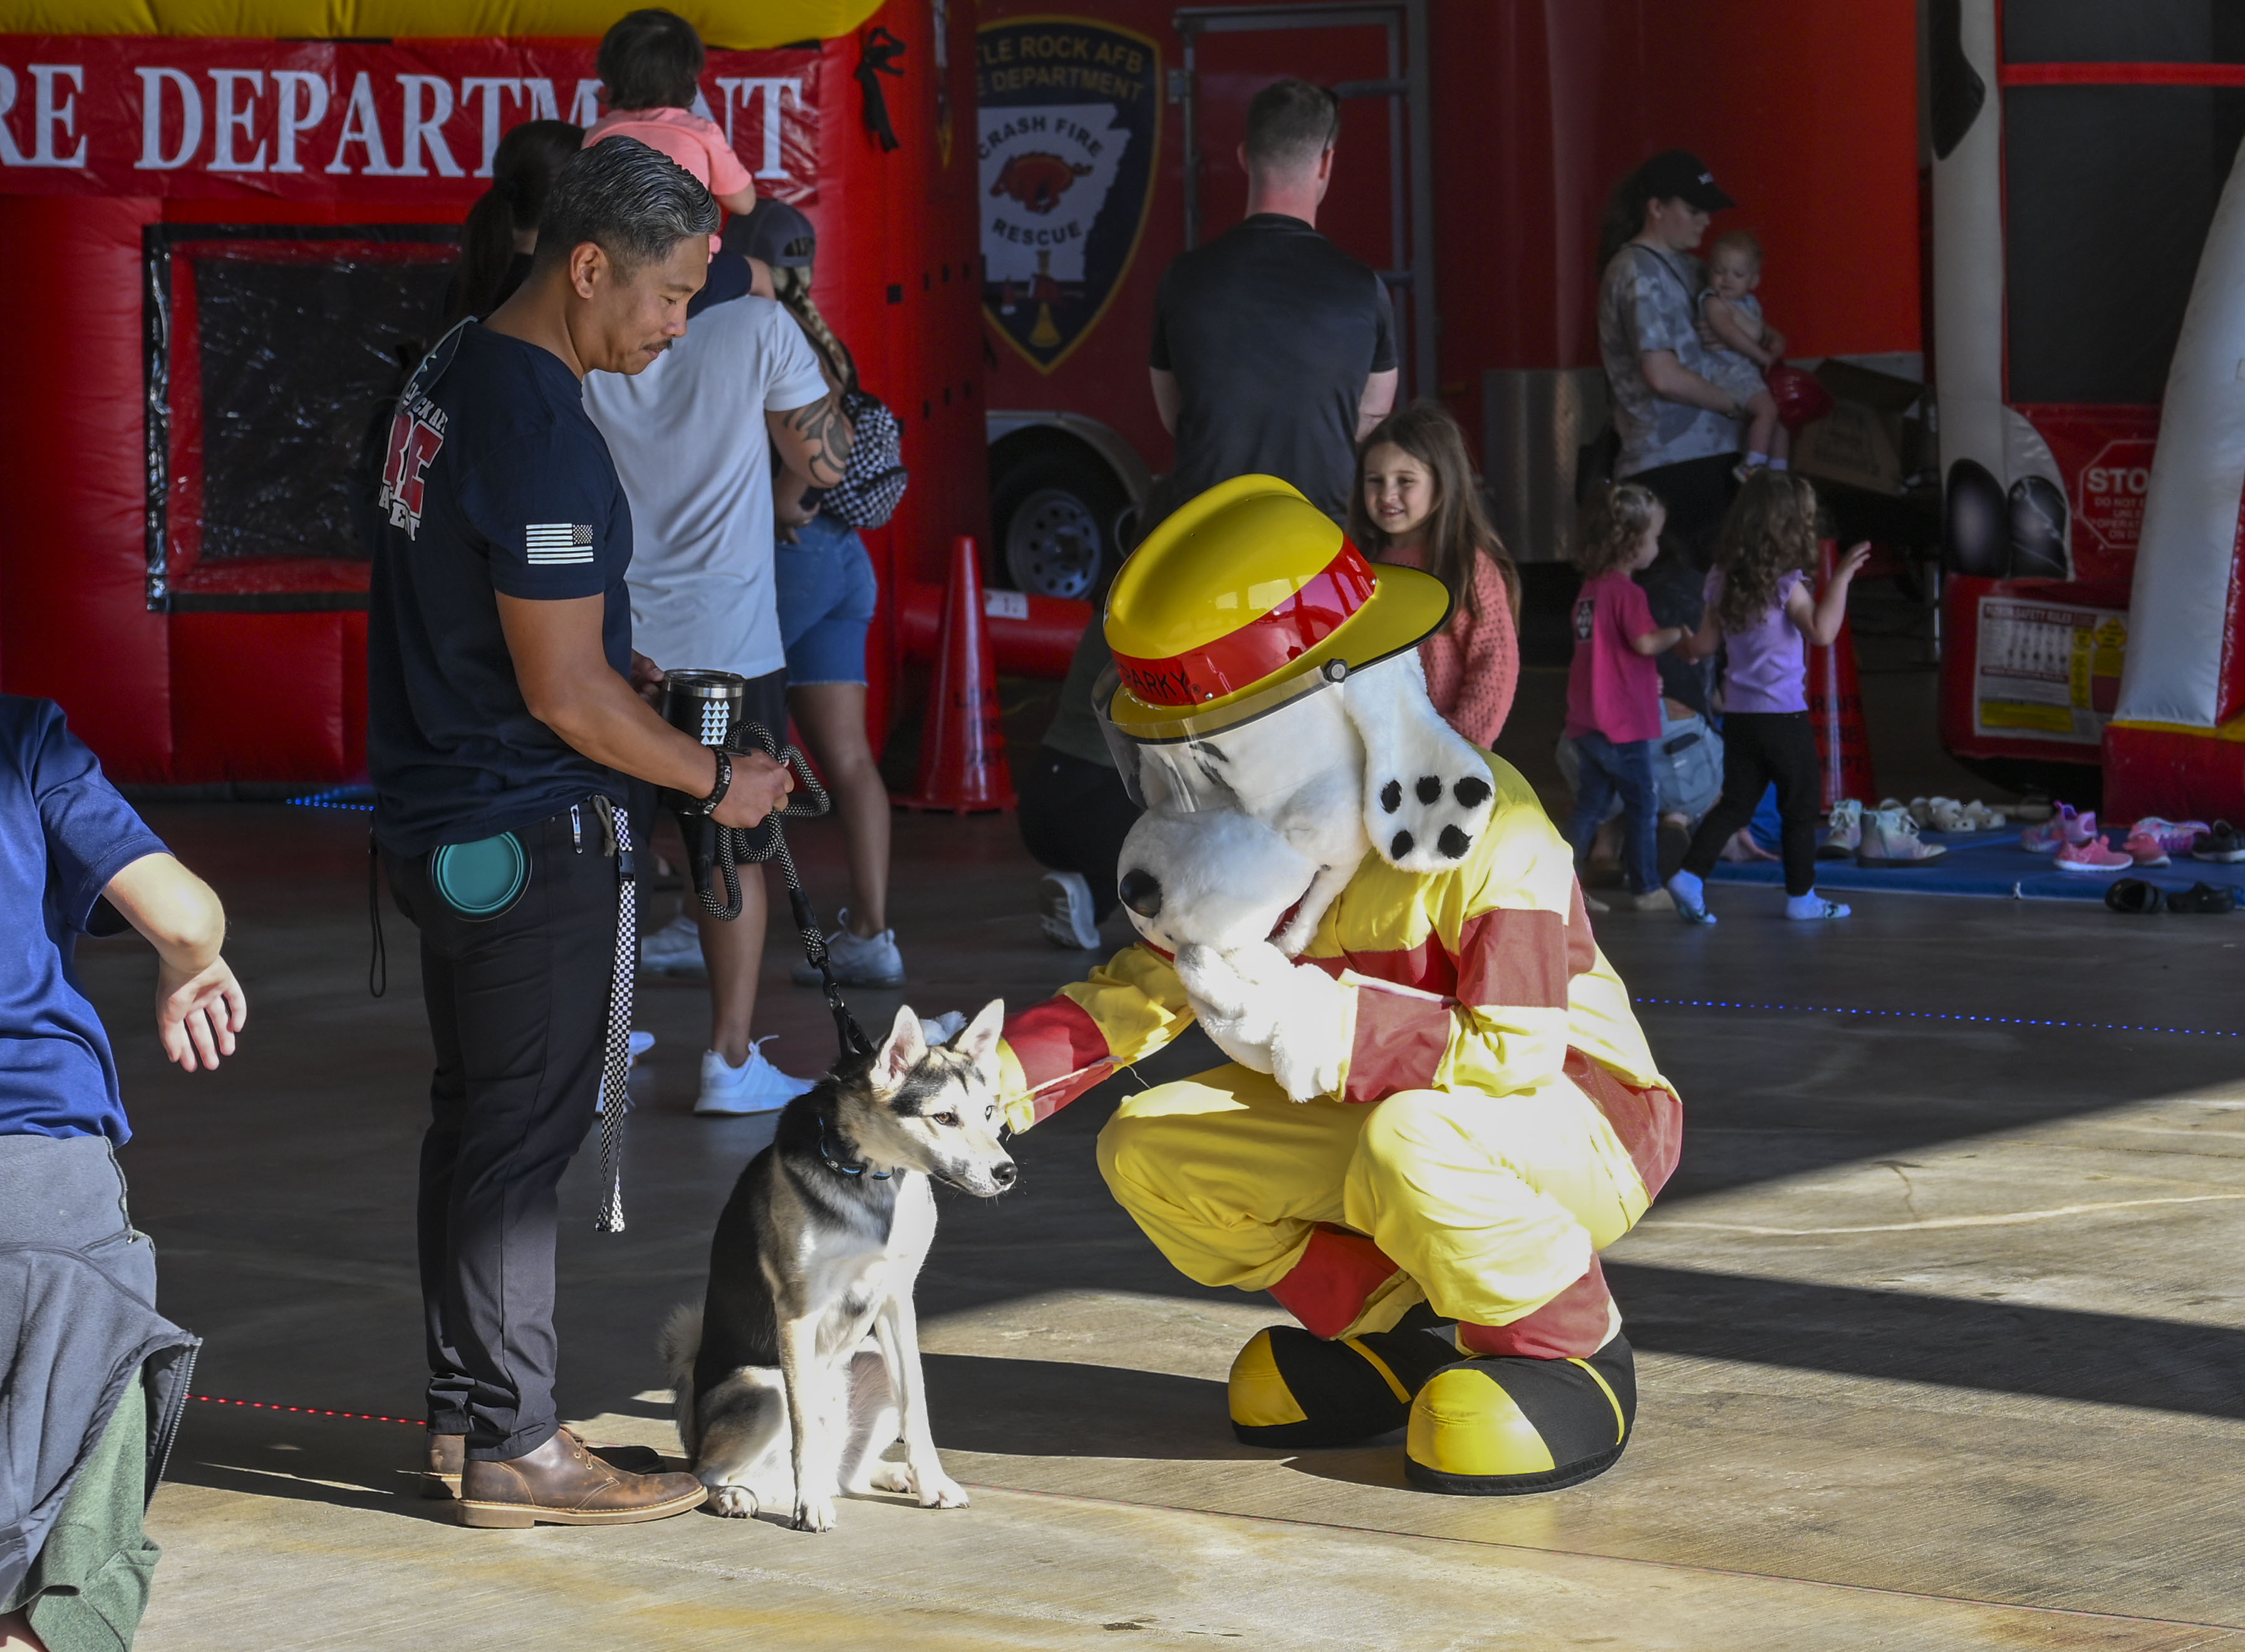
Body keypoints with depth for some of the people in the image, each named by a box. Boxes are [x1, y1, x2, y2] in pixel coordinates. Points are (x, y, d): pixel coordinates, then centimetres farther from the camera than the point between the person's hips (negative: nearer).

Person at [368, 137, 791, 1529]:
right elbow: (563, 697, -22)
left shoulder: (456, 375, 9)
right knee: (523, 1136, -3)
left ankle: (465, 1410, 26)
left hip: (442, 821, 10)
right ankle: (512, 1449, 3)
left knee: (477, 1119, 16)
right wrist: (716, 780, -9)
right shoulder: (544, 429, -23)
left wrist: (629, 669, 12)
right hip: (527, 837, -10)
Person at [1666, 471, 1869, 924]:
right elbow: (1821, 631, -28)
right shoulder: (1785, 584, -15)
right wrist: (1841, 578, -23)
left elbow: (1706, 642, 14)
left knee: (1736, 803, 11)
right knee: (1801, 804, 7)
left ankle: (1690, 874, -3)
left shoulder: (1723, 581, 5)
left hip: (1738, 713, 6)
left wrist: (1683, 646, 36)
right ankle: (1801, 895, 13)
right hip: (1783, 713, -6)